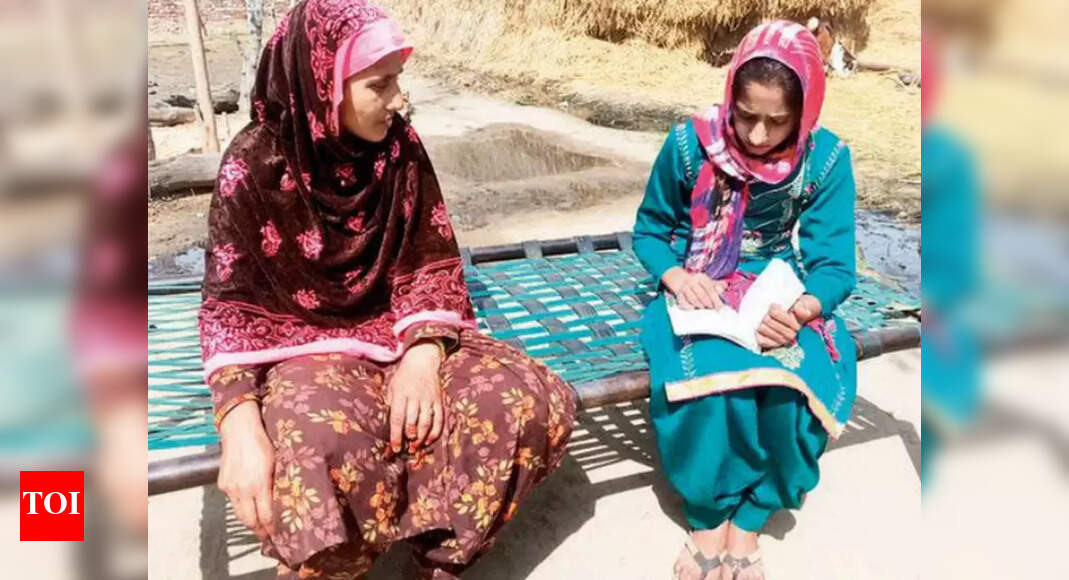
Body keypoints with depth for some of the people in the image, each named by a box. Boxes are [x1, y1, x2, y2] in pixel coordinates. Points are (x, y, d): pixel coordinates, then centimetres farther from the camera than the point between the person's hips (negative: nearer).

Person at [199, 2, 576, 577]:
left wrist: (422, 357, -21)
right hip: (300, 344, -3)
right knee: (324, 459, -36)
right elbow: (229, 303, -14)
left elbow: (433, 261, -2)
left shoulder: (400, 147, -2)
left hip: (399, 329, 4)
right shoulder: (254, 164, -12)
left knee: (532, 402, -19)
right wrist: (240, 427, -29)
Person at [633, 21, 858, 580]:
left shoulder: (826, 158, -10)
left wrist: (801, 311, -32)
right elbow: (649, 232, 1)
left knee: (796, 383, -31)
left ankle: (749, 519, -6)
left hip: (779, 297, 1)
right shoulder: (690, 143, -12)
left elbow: (834, 264, -9)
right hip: (699, 293, -1)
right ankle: (707, 515, -7)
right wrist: (677, 277, -21)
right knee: (710, 379, -34)